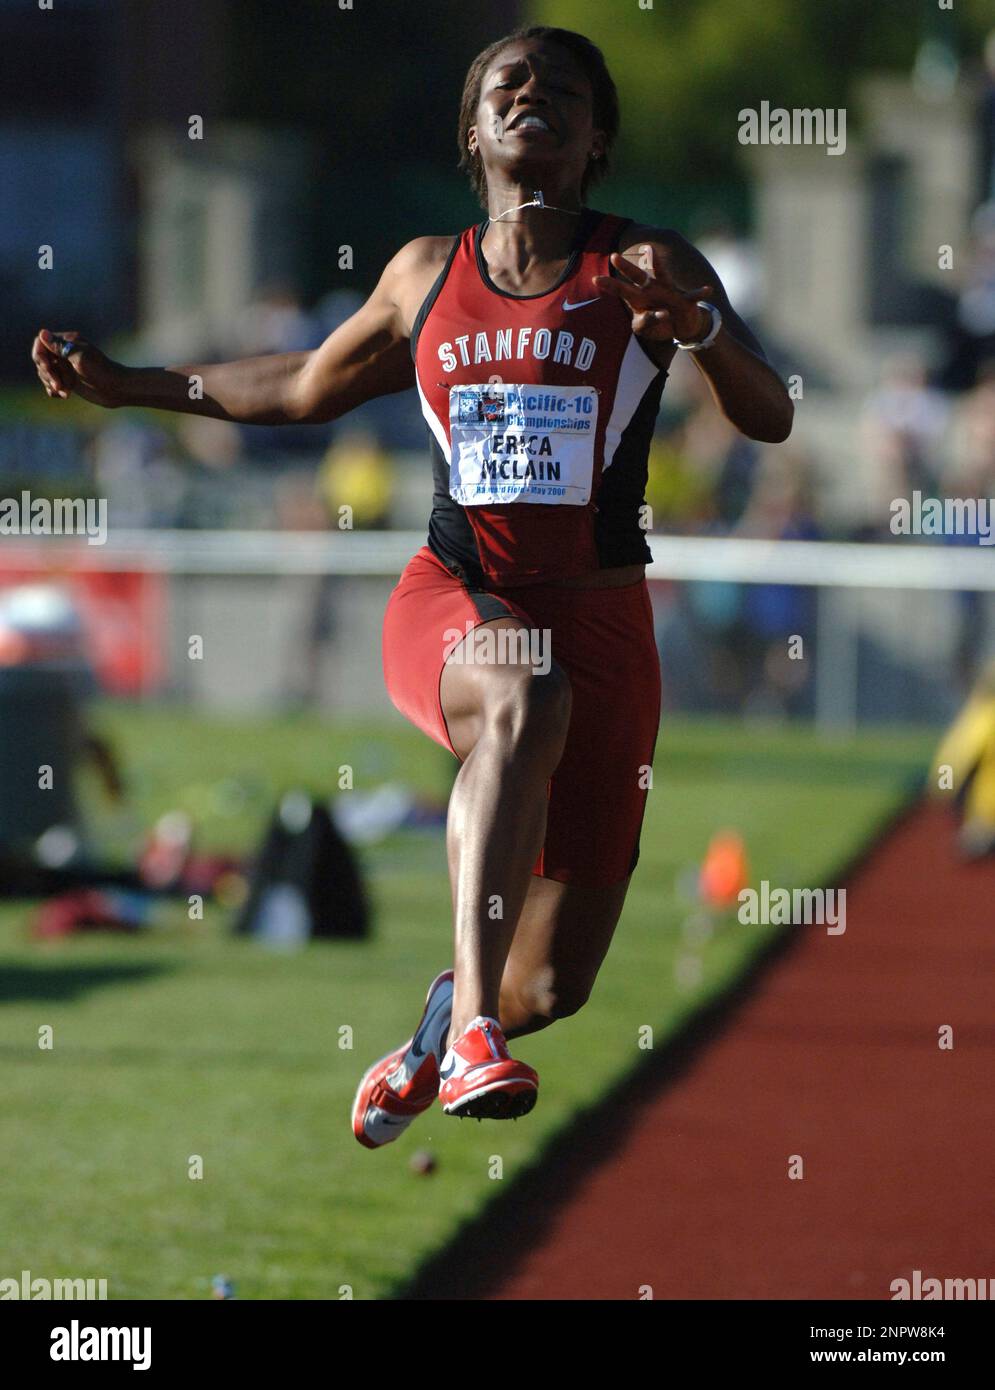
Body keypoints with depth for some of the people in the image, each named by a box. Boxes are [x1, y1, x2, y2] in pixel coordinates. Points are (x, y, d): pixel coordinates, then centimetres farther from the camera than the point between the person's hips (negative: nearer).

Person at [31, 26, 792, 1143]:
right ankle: (473, 1030, -48)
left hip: (598, 619, 0)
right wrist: (126, 386, 27)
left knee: (555, 986, 1)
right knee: (525, 702, -40)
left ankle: (447, 1020, 38)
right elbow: (307, 387, 28)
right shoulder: (427, 275, 11)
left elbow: (770, 421, -7)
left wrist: (700, 325, -26)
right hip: (450, 595, 0)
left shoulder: (647, 265, 3)